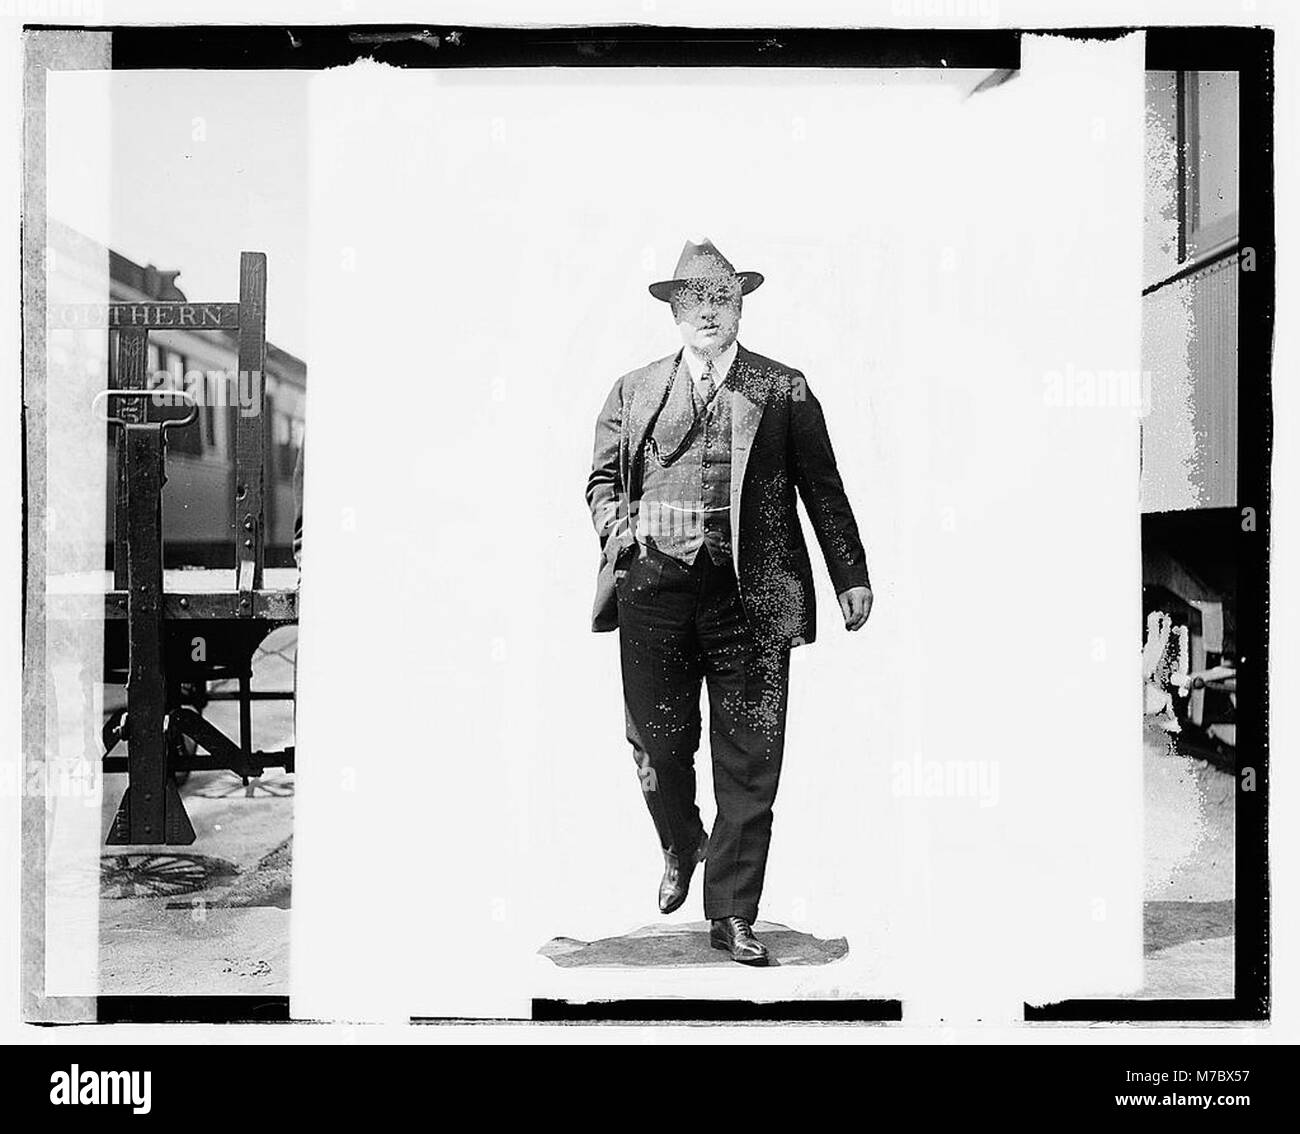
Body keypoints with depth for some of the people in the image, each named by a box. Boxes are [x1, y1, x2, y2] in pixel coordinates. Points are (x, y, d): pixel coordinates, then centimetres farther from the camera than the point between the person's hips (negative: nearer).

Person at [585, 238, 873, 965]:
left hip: (749, 593, -1)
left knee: (748, 761, -1)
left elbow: (823, 488, 7)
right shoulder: (634, 391, 14)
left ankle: (733, 915, 10)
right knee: (658, 744, 10)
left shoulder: (784, 390, 9)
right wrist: (618, 529, -3)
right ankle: (680, 850, 41)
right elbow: (602, 478, 18)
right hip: (653, 586, 2)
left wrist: (852, 576, 1)